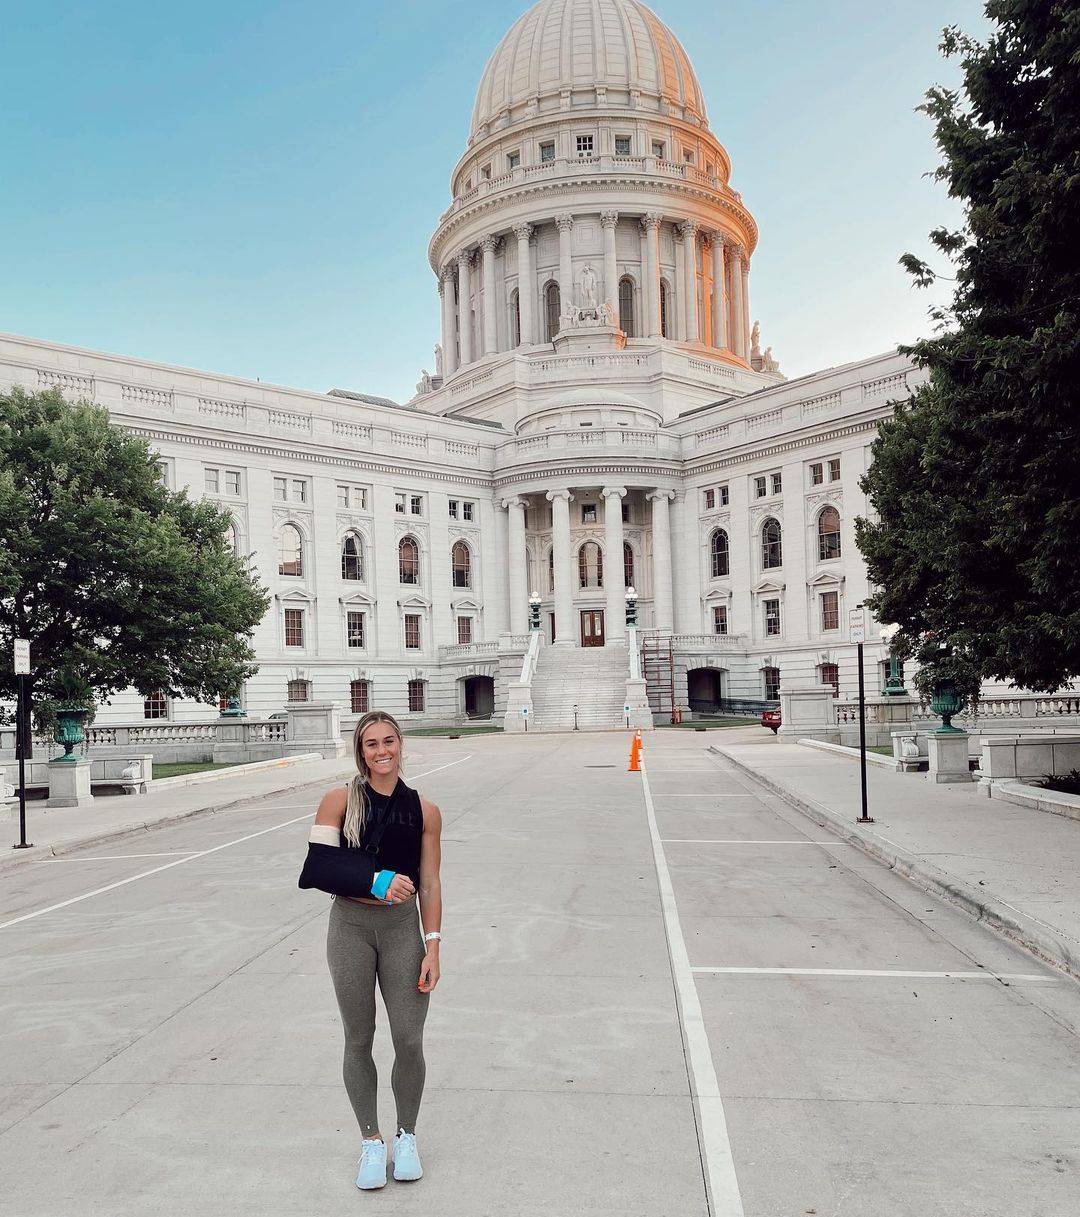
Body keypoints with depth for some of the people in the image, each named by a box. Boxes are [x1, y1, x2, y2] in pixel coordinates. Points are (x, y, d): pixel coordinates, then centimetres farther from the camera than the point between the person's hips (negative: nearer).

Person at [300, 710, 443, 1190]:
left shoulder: (424, 811, -1)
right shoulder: (339, 801, -5)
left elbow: (430, 886, 2)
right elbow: (320, 867, -10)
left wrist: (433, 948, -2)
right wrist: (376, 881, -21)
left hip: (402, 927, 1)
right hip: (351, 927, -1)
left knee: (409, 1042, 2)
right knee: (359, 1041, 9)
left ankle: (406, 1137, 27)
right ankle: (371, 1141, 30)